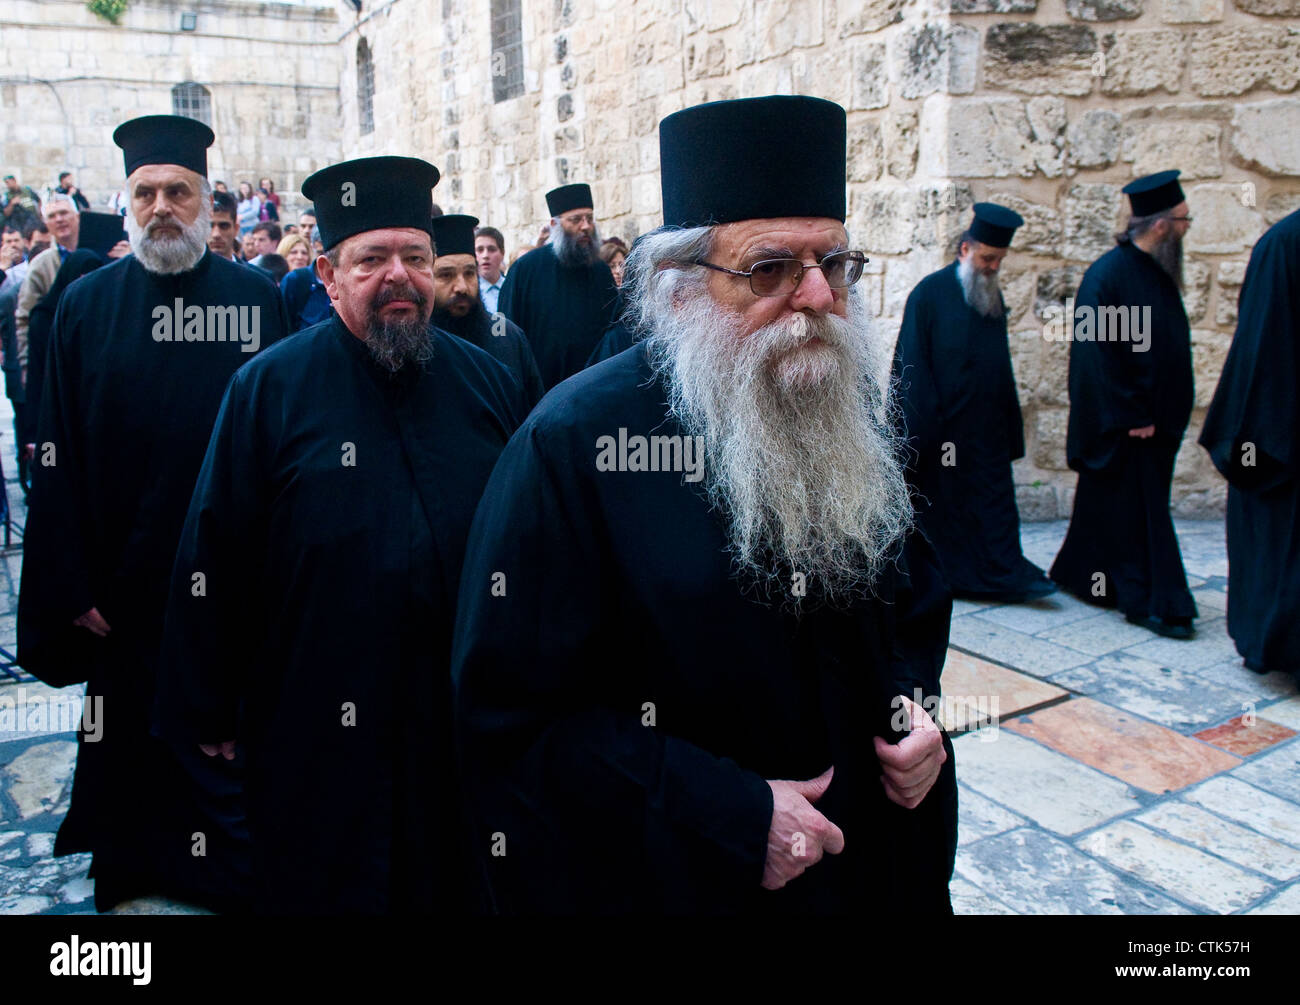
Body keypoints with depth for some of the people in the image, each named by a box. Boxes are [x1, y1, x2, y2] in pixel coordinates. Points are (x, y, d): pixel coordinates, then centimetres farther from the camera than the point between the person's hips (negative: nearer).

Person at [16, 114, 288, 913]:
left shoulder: (259, 298, -1)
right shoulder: (88, 304, 2)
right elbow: (58, 455, 0)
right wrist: (70, 586, -4)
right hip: (129, 586, 1)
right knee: (135, 741, 15)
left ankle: (240, 872, 29)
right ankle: (133, 878, 36)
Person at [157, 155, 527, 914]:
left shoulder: (489, 383, 2)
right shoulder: (270, 387, -6)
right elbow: (215, 559, -3)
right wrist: (210, 711, -1)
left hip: (468, 729, 3)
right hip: (320, 737, -2)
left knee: (459, 886, 20)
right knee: (326, 888, 15)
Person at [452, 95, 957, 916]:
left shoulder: (854, 414, -2)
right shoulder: (576, 444, -20)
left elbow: (917, 597, 13)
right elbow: (516, 716, -20)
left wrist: (915, 708, -6)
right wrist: (731, 817, -23)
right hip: (675, 879, -5)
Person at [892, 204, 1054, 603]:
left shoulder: (993, 296, 12)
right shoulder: (930, 293, -8)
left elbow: (1000, 362, 17)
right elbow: (912, 364, -11)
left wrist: (1009, 417, 13)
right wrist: (923, 426, -15)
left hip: (986, 426, 6)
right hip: (943, 425, -6)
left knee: (994, 498, 5)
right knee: (942, 500, 4)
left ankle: (1006, 574, 9)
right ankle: (941, 579, 16)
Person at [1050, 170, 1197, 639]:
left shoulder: (1159, 273, 11)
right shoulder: (1109, 274, -15)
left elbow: (1170, 348, 17)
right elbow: (1099, 352, -19)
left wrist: (1167, 412, 12)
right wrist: (1130, 416, -18)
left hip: (1153, 418, 8)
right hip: (1121, 423, -8)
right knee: (1136, 507, -3)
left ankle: (1079, 574, 29)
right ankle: (1152, 601, 4)